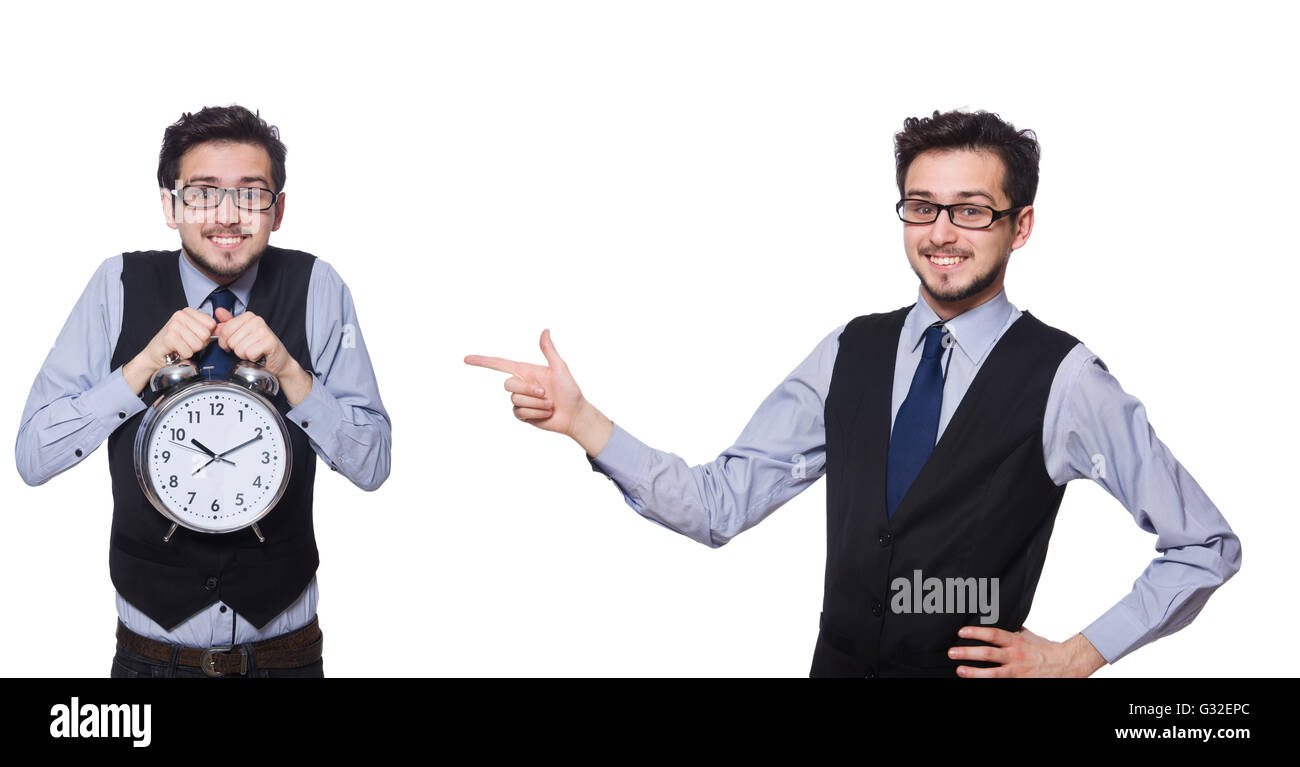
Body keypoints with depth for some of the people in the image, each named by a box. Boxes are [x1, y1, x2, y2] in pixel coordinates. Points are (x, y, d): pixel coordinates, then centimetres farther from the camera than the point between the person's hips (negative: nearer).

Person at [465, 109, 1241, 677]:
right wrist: (581, 420, -11)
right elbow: (721, 506, -2)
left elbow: (1208, 546, -3)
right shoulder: (850, 354, 2)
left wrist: (1075, 657, -7)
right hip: (837, 661, 4)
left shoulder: (1062, 377, -10)